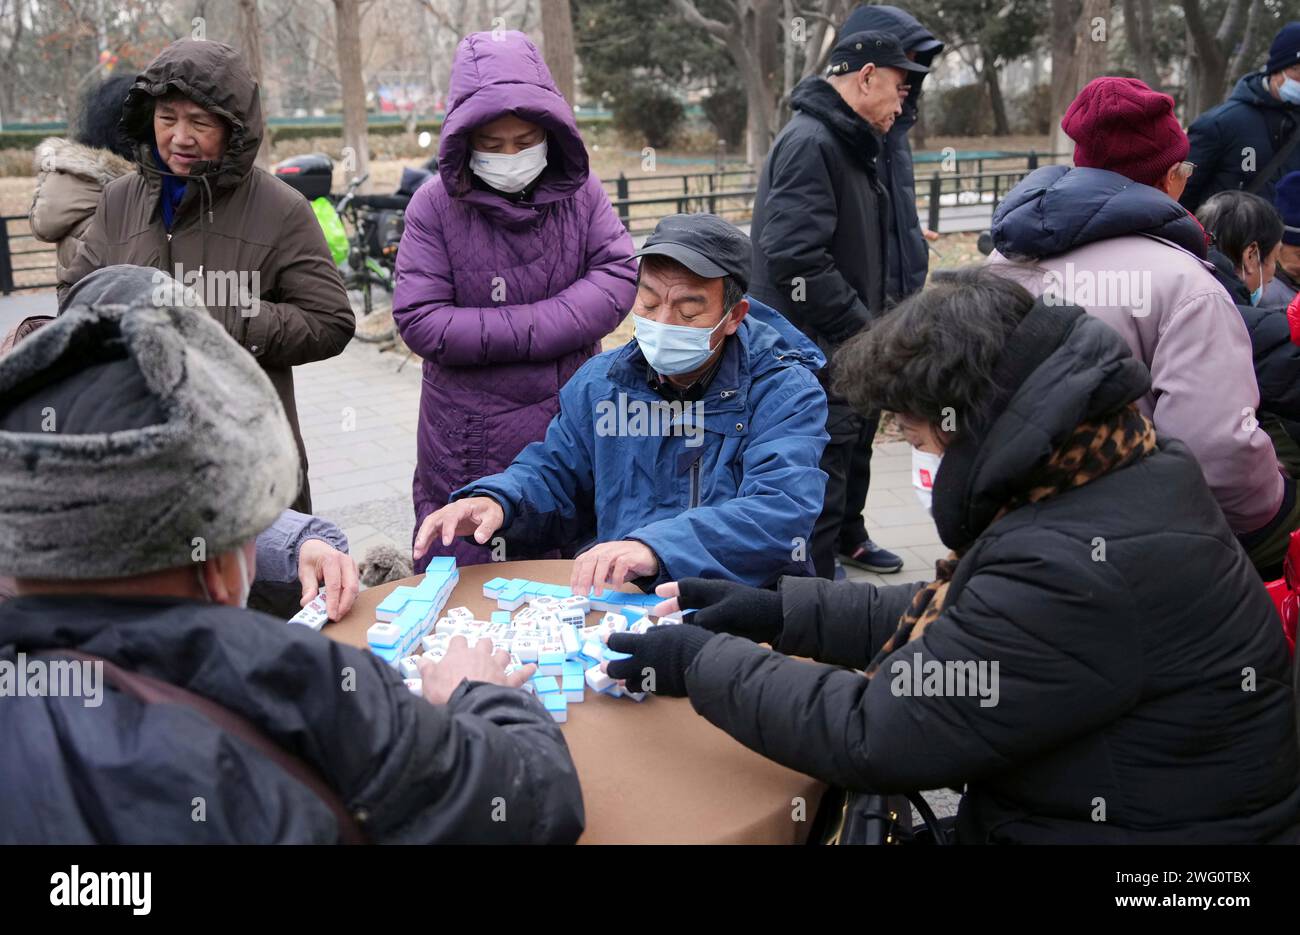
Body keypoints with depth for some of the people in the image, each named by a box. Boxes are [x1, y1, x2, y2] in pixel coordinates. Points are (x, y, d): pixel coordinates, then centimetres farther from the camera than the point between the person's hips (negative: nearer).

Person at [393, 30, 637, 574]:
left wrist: (508, 329, -17)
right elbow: (419, 321, -12)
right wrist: (537, 331, -14)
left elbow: (619, 279, -9)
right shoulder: (435, 206, -7)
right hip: (469, 444, -2)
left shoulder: (580, 192, 1)